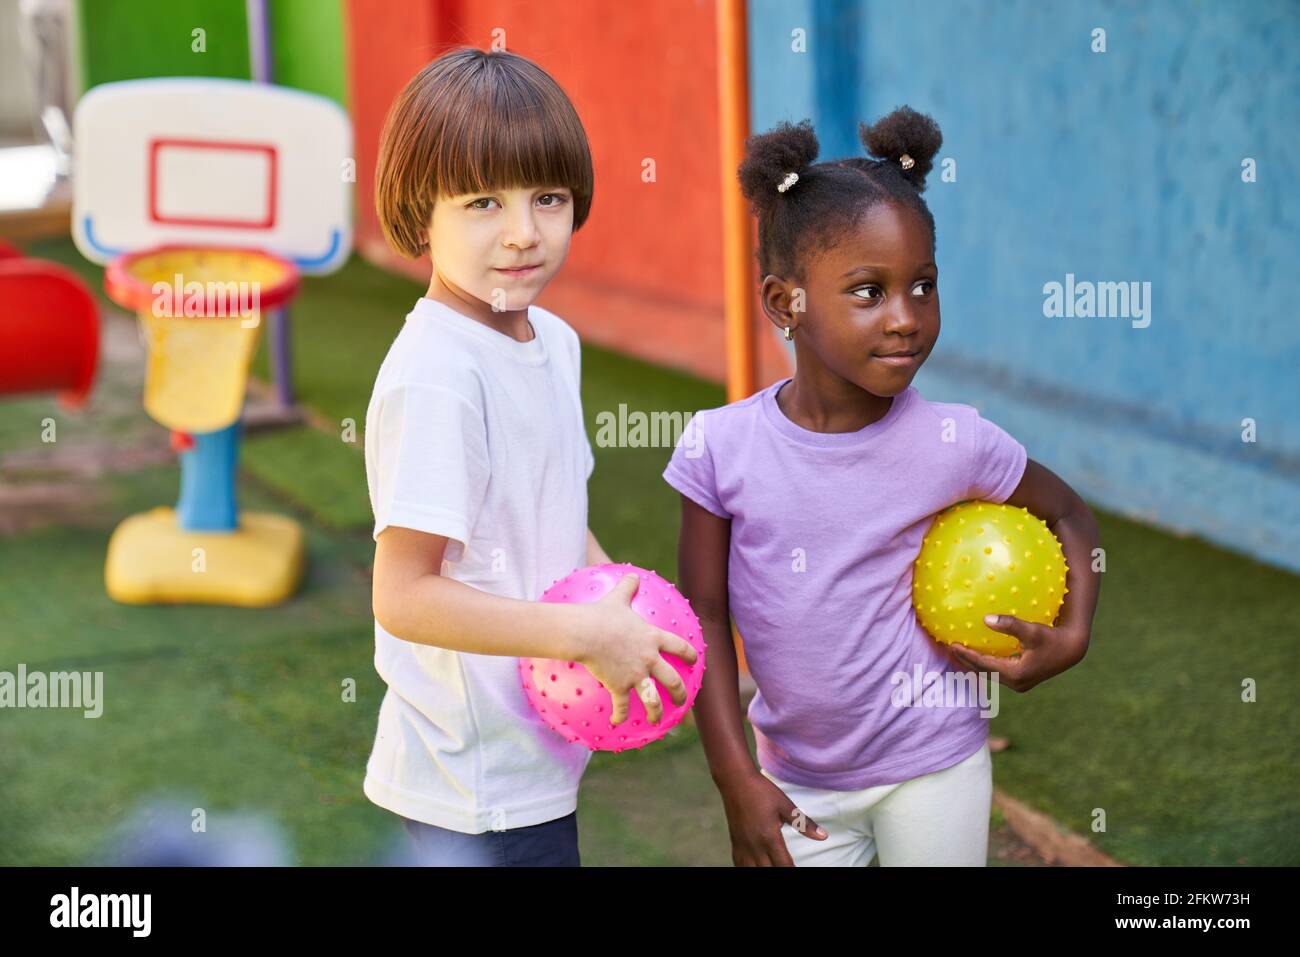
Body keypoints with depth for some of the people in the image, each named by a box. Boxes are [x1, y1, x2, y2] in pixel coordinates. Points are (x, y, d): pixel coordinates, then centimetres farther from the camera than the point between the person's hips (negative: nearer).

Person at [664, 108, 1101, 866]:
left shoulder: (953, 444, -14)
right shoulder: (721, 448, -13)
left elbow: (1068, 516, 4)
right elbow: (705, 618, -5)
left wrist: (1071, 637, -11)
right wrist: (737, 782, -6)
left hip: (933, 771, -1)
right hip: (797, 783, 1)